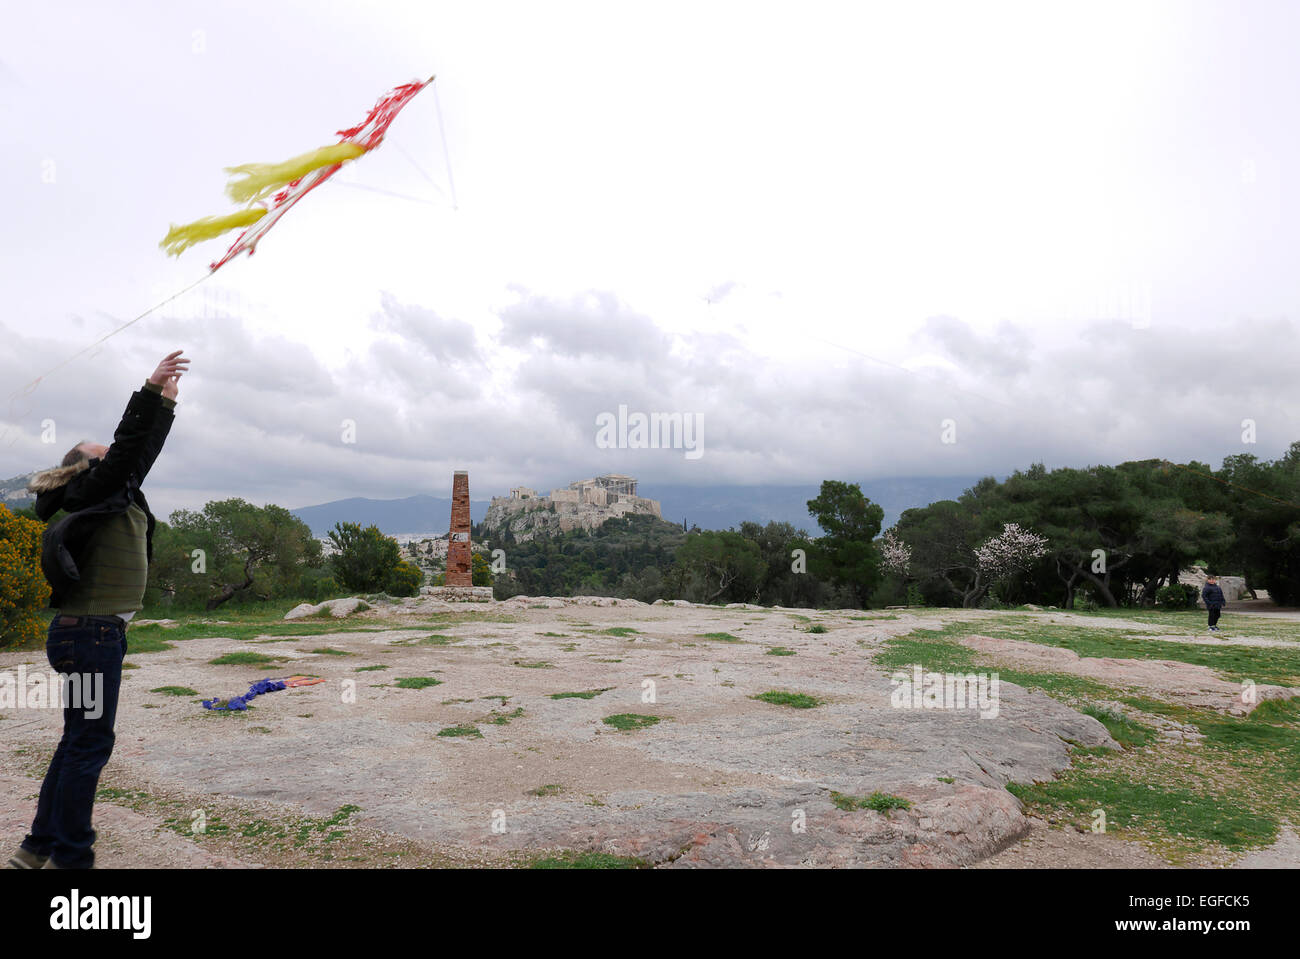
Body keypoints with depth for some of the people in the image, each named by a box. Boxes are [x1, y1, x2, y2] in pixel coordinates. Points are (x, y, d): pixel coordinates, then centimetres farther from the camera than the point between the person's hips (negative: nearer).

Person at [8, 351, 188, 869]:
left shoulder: (114, 495, 16)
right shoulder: (93, 492, -7)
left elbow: (143, 452, 24)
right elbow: (127, 444, -20)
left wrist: (167, 403, 27)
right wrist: (151, 390, -24)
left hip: (94, 633, 10)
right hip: (91, 634, -10)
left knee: (79, 740, 16)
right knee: (90, 743, -2)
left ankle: (39, 846, 27)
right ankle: (69, 857, 8)